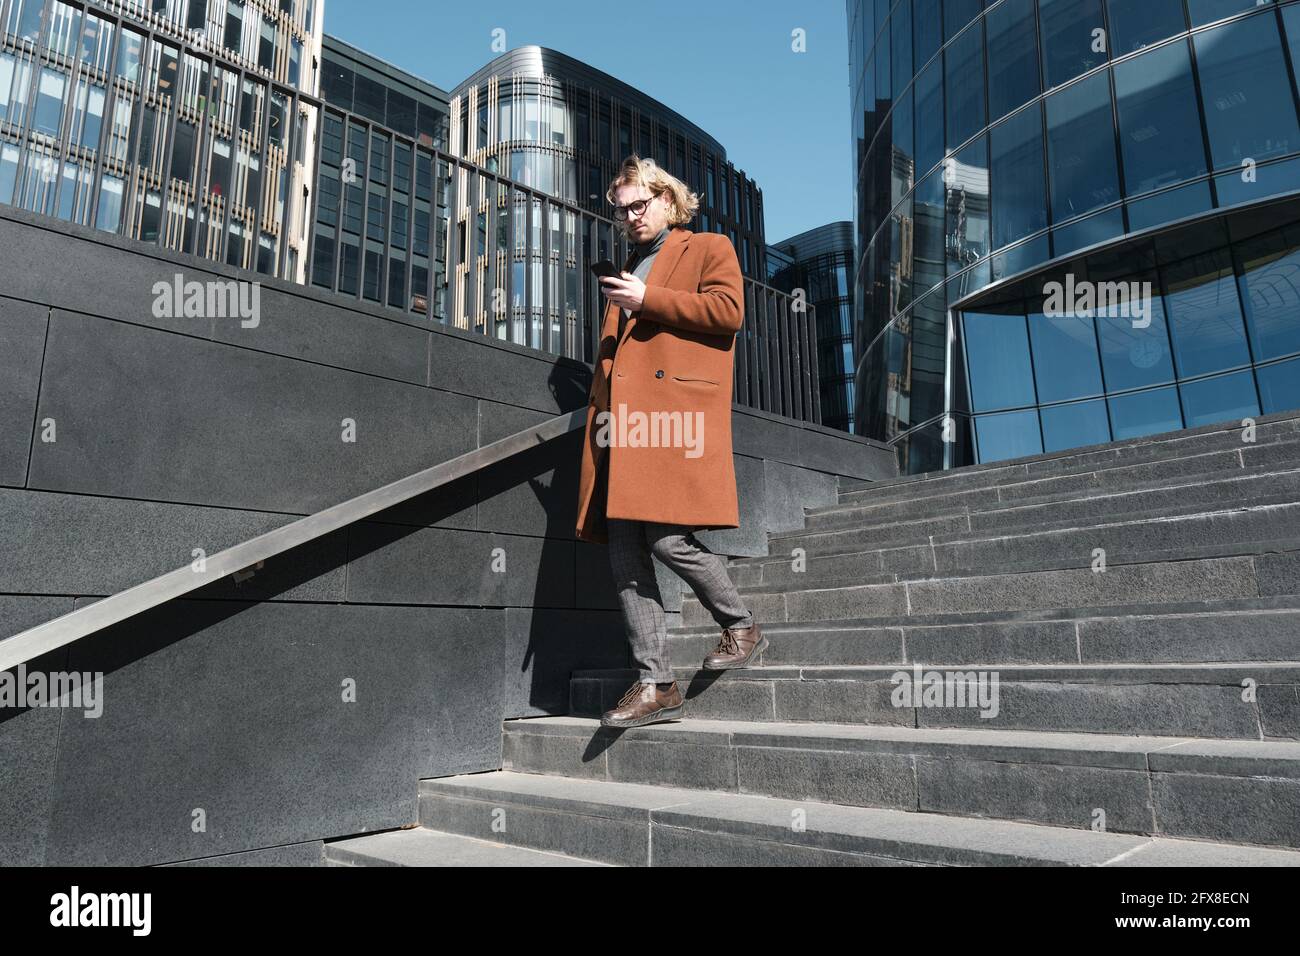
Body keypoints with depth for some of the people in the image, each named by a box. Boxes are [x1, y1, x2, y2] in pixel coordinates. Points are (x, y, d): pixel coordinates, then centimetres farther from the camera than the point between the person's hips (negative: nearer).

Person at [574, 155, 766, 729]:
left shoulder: (709, 249, 13)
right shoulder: (628, 270, 32)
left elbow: (728, 311, -5)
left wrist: (647, 300, -4)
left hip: (675, 415, -7)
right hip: (620, 423, 7)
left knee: (668, 539, -17)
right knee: (624, 558, -2)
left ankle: (741, 626, 9)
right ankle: (654, 685, 3)